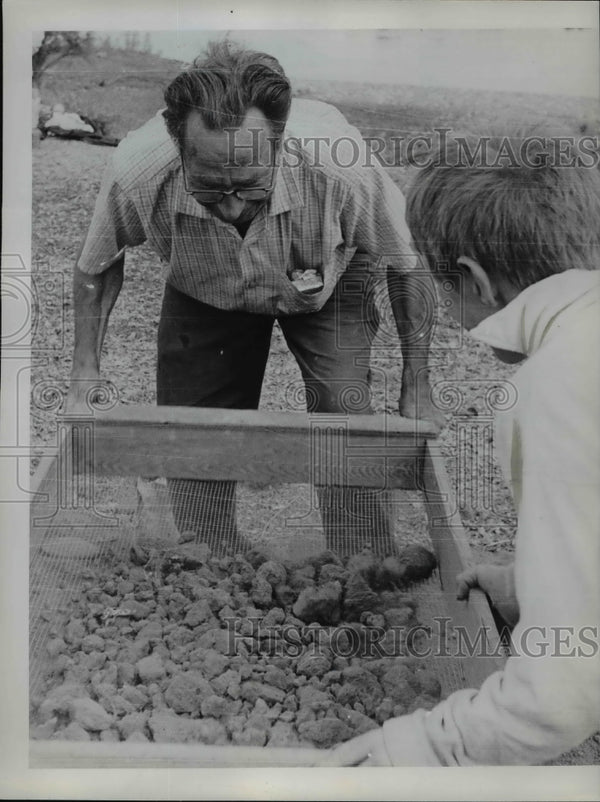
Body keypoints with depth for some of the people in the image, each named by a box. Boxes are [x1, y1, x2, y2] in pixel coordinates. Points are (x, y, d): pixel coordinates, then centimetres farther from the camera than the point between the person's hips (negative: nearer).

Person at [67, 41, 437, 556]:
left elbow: (407, 266, -20)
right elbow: (97, 266, -11)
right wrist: (84, 373, -14)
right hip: (202, 299, 2)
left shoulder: (339, 165, -40)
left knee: (345, 415, -20)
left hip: (330, 286, -1)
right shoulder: (138, 171, -35)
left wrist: (416, 387, -16)